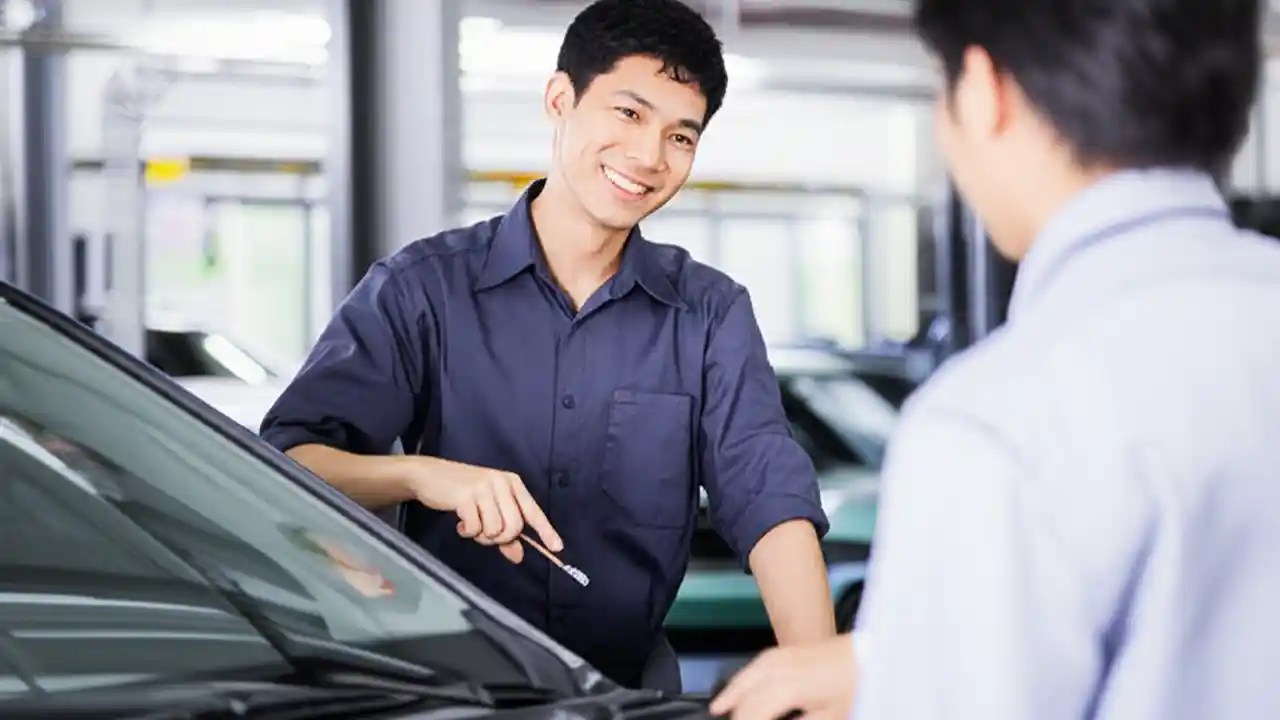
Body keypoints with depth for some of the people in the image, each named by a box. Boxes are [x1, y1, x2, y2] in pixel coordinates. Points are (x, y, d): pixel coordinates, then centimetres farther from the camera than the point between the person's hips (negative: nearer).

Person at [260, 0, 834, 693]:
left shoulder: (711, 315, 8)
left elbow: (769, 500, -6)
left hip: (628, 689, 3)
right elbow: (285, 460, -9)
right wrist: (421, 474, -28)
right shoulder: (422, 289, 1)